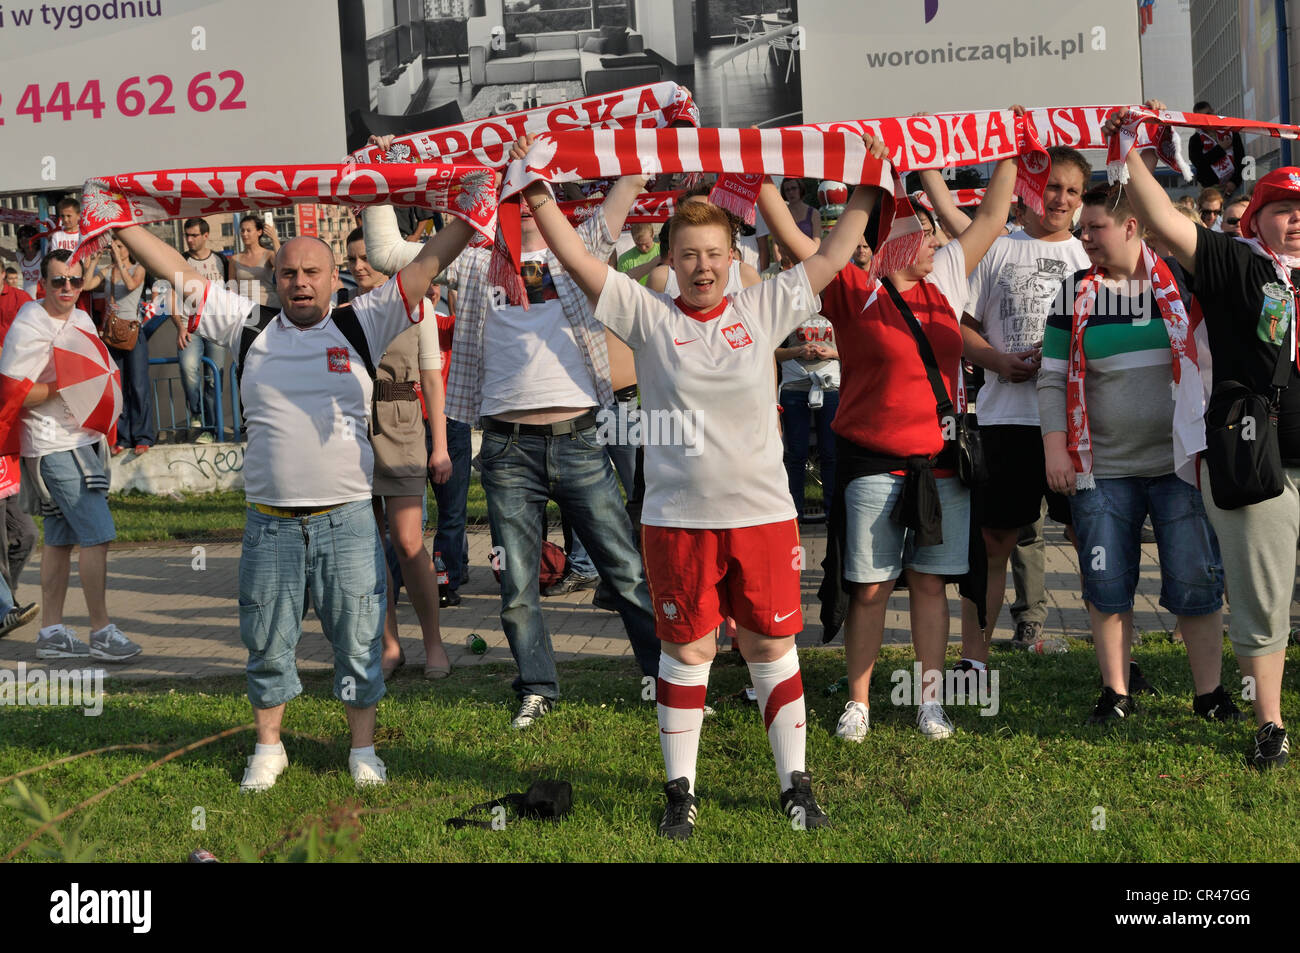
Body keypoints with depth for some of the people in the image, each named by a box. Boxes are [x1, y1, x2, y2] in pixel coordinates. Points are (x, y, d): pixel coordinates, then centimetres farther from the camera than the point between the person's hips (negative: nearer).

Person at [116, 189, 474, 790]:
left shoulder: (361, 325, 3)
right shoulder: (248, 328, 6)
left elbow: (425, 266, 0)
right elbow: (178, 272, 7)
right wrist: (118, 220, 6)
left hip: (347, 520, -1)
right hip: (270, 523, 1)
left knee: (358, 640, 6)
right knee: (268, 644, 10)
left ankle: (362, 749, 21)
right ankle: (268, 748, 26)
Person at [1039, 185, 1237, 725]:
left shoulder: (1181, 284, 3)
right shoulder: (1074, 295, 6)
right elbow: (1053, 378, 7)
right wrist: (1055, 447, -3)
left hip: (1179, 462, -1)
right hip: (1102, 468, 1)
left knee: (1196, 583, 0)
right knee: (1106, 586, 3)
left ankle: (1210, 692, 13)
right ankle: (1117, 692, 17)